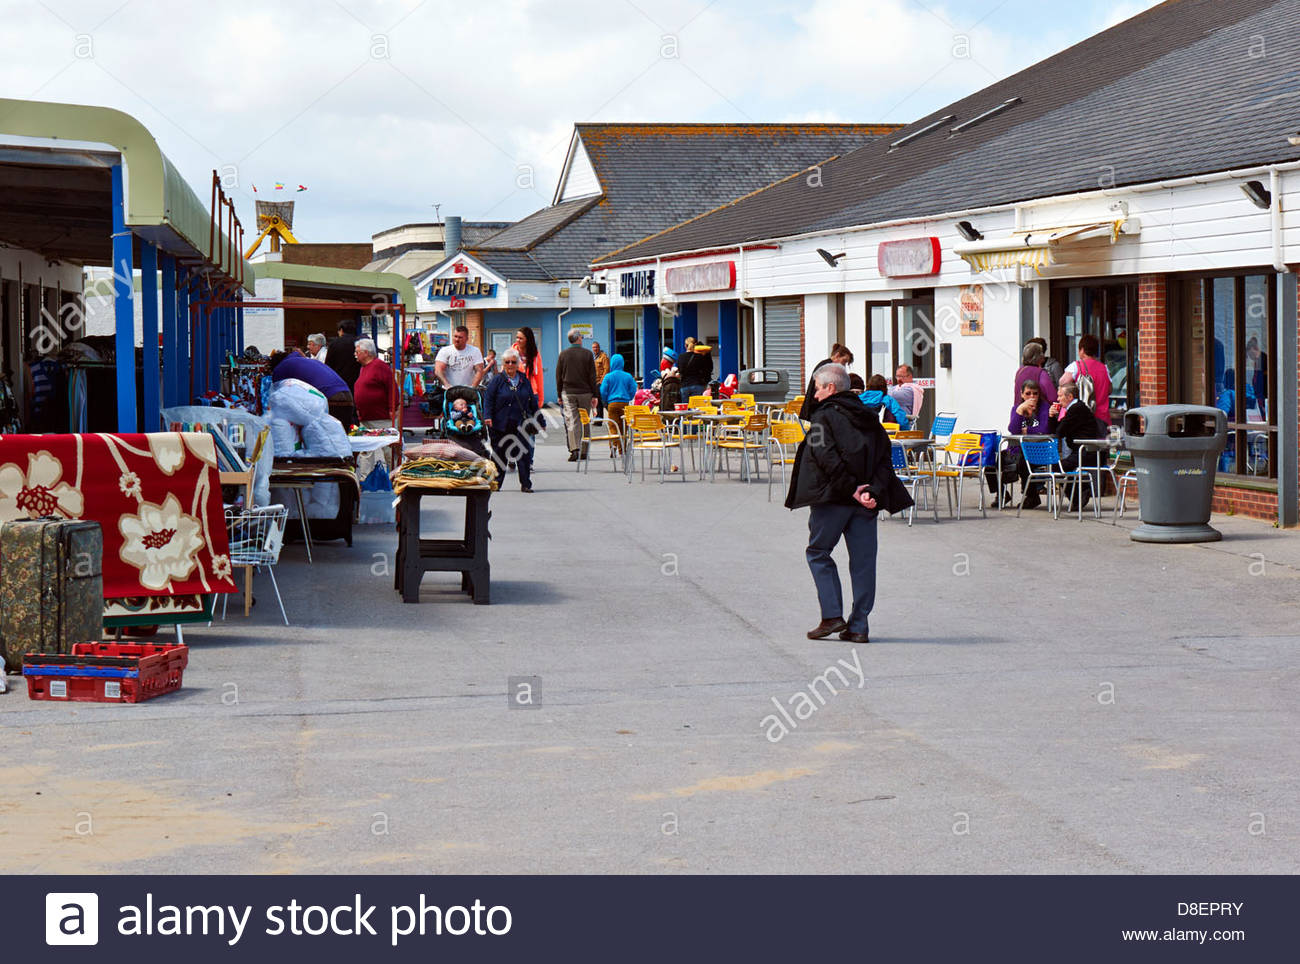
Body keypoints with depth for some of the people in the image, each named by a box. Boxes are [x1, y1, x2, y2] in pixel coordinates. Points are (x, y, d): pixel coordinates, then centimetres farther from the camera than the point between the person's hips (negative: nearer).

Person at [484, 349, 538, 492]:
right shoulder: (497, 381, 1)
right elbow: (488, 399, -3)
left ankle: (526, 484, 0)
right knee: (499, 455, 6)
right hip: (501, 425, -2)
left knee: (524, 454, -4)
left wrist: (535, 419, 17)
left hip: (520, 425, 2)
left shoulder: (525, 381, 11)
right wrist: (488, 416, -15)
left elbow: (532, 402, 18)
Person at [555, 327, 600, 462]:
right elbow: (592, 376, -1)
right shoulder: (587, 354, -2)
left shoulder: (563, 355, 2)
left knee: (571, 422, -2)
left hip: (568, 393, 0)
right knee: (584, 422, 8)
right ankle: (583, 450, 9)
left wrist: (559, 395, 13)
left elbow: (558, 377, 6)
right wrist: (594, 395, 3)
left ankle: (574, 449, -14)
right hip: (585, 392, 0)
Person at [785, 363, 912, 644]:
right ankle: (858, 626, 6)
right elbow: (885, 460, 4)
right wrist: (874, 491, -6)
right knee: (863, 561, 6)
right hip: (867, 502, 5)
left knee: (818, 553, 10)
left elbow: (827, 458, -18)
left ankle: (832, 615, 0)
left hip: (832, 498, -5)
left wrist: (850, 489, -15)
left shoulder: (824, 415, -5)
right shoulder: (869, 418, 13)